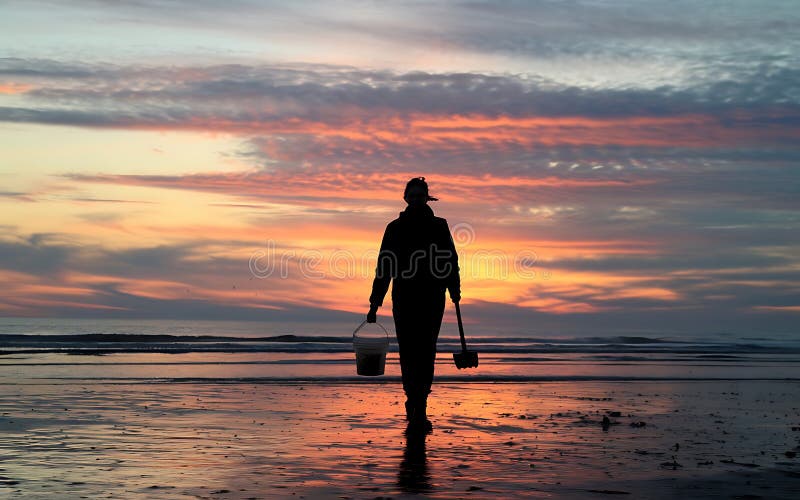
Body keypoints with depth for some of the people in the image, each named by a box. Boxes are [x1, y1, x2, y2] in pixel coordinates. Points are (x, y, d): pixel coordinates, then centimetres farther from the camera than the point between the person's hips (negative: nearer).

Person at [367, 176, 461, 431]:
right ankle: (416, 404, 14)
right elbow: (384, 267, 9)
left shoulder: (439, 226, 10)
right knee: (408, 352, 0)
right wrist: (375, 303, 4)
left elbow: (450, 261, 6)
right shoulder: (395, 228, 11)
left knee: (425, 352, -8)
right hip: (404, 298, 1)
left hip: (432, 298, -1)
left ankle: (417, 408, -9)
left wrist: (454, 290, -9)